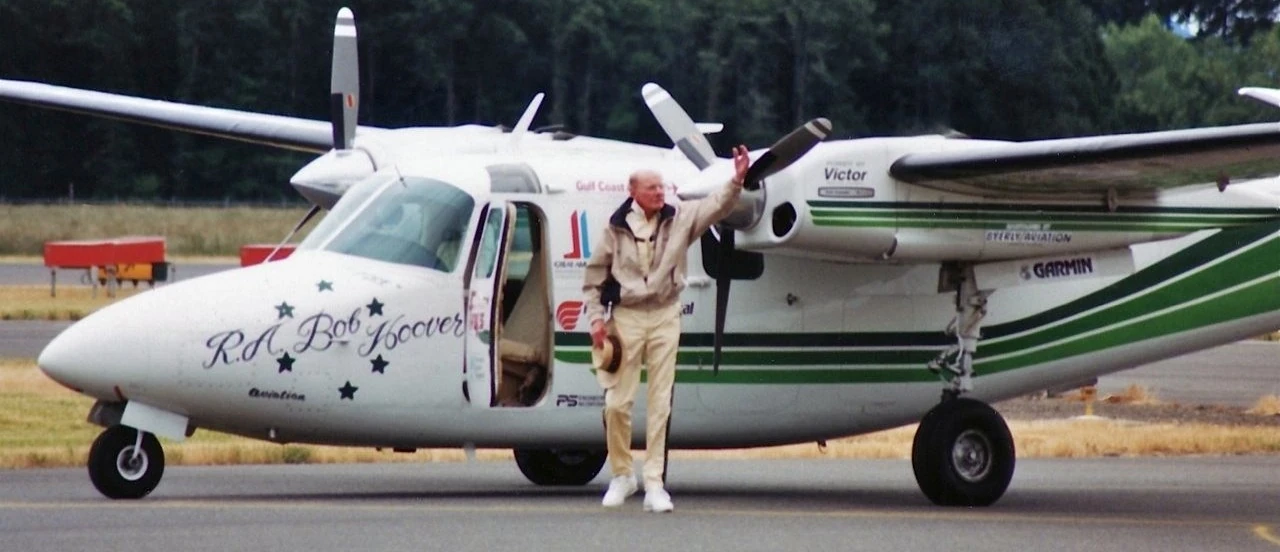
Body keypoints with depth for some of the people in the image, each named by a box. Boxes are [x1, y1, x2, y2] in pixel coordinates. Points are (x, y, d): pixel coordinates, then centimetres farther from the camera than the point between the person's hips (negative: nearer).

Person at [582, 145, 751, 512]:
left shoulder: (680, 218, 1)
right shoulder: (617, 228, -1)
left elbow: (718, 206, -9)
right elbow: (594, 275, 6)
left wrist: (737, 181, -27)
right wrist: (596, 318, 0)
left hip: (665, 317, 1)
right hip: (627, 316, -1)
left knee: (660, 403, 1)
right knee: (617, 402, -1)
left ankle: (654, 483, 4)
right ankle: (622, 475, 17)